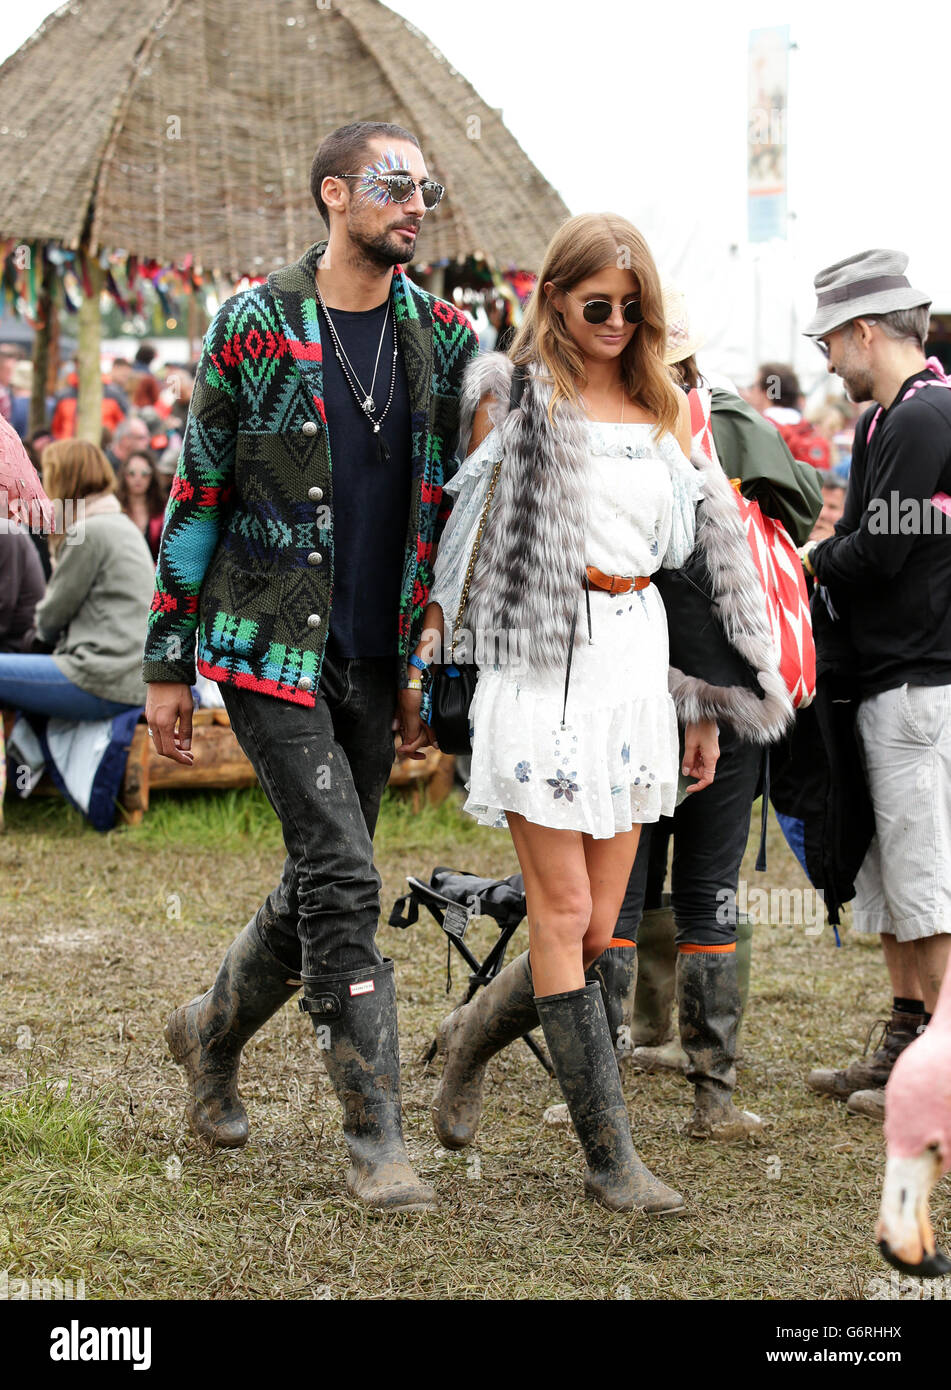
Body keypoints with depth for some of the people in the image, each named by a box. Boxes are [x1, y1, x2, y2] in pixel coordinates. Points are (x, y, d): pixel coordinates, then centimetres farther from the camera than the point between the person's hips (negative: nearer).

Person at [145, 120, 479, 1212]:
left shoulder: (443, 338, 7)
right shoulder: (253, 328, -5)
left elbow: (455, 507, 13)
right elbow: (196, 496, -2)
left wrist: (431, 660, 10)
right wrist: (167, 663, -2)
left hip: (377, 659, 5)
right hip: (268, 643, -5)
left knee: (322, 880, 12)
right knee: (342, 874, -13)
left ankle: (213, 1031, 38)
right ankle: (376, 1138, -8)